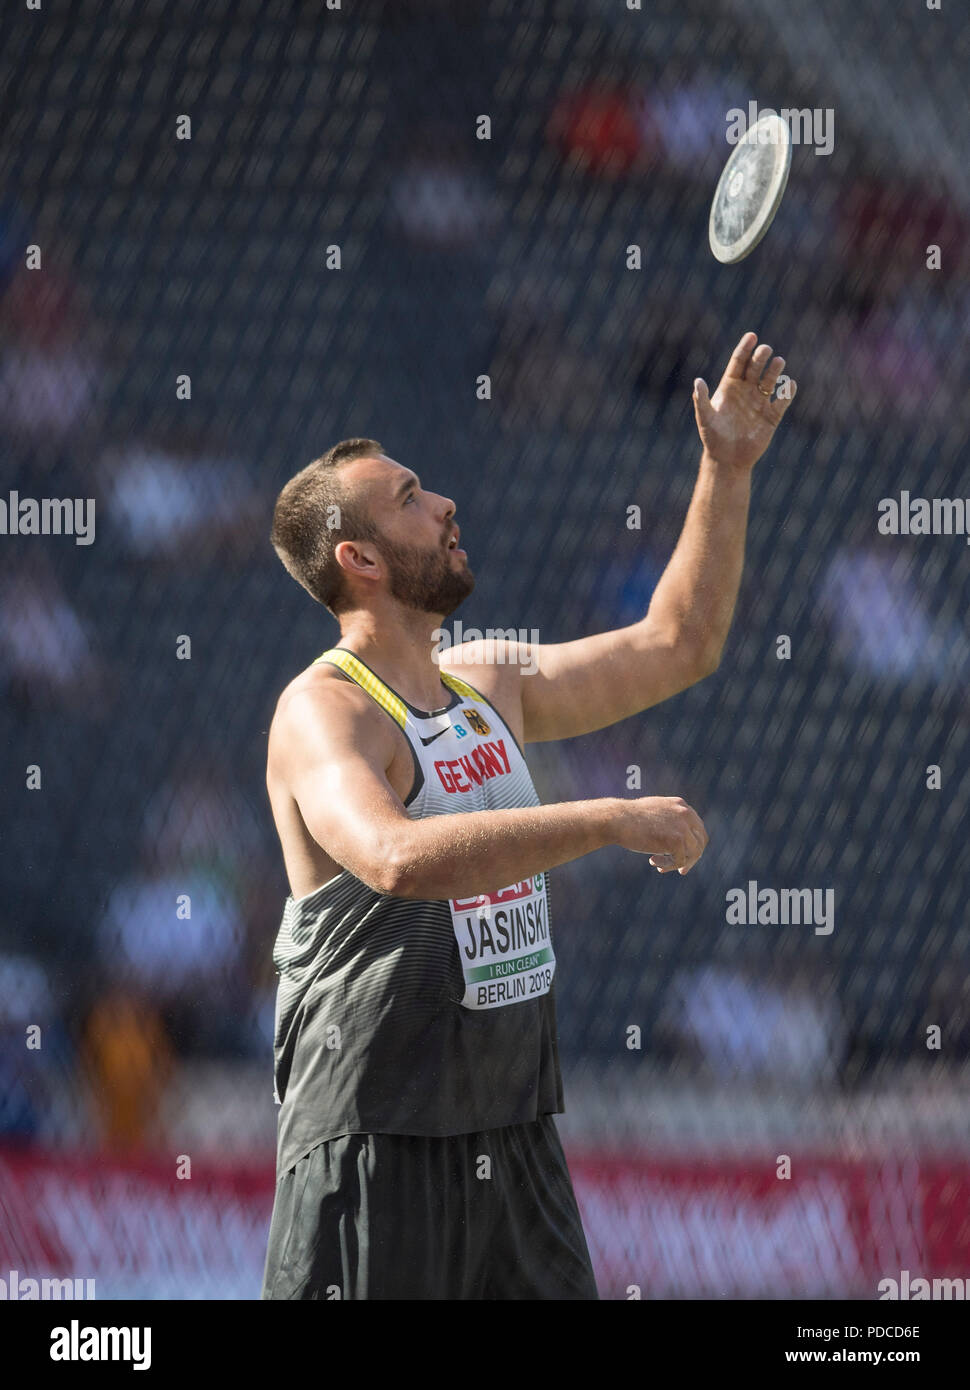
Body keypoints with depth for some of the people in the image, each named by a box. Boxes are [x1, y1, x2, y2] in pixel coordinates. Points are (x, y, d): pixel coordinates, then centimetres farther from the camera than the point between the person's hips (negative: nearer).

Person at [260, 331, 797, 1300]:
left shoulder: (489, 684, 13)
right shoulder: (323, 711, -14)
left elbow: (675, 646, 26)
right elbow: (397, 856, -34)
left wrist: (727, 473, 19)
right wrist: (612, 821, -32)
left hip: (515, 1140, 8)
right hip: (375, 1146, -8)